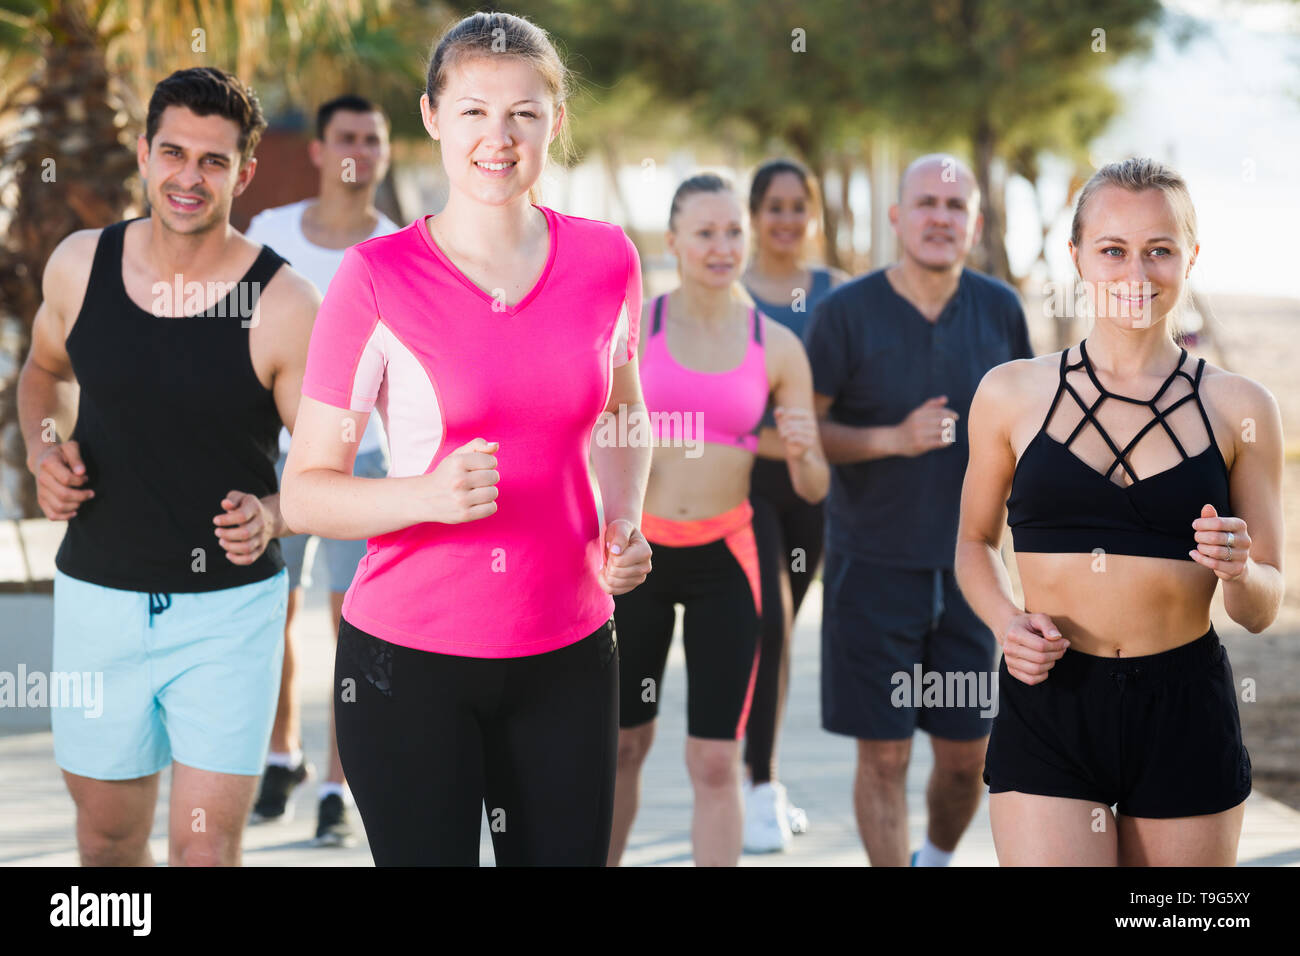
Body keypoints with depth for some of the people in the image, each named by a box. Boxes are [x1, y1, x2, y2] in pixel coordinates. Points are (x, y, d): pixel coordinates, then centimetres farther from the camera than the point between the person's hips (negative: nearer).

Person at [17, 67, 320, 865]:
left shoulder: (283, 305, -14)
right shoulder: (79, 266, -3)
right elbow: (43, 370, 18)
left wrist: (271, 517, -28)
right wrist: (44, 448, -1)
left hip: (230, 610, -3)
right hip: (99, 598, 4)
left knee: (206, 850, -5)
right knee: (108, 841, 16)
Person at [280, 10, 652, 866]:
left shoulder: (605, 259, 1)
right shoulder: (377, 278, -10)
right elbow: (306, 492, -9)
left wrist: (626, 523, 3)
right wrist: (429, 494, -26)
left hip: (567, 652, 3)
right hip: (408, 657, -3)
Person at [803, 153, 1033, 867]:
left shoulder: (1000, 309, 0)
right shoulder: (845, 313, -10)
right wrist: (895, 439, -21)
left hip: (967, 566, 3)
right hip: (873, 567, -3)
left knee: (966, 756, 9)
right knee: (884, 754, 0)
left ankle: (936, 860, 36)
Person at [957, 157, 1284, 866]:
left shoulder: (1239, 409, 3)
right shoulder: (1011, 395, 3)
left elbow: (1261, 611, 7)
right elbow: (975, 542, 17)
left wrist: (1238, 572, -16)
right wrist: (1006, 621, -3)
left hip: (1185, 717, 1)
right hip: (1045, 707, -1)